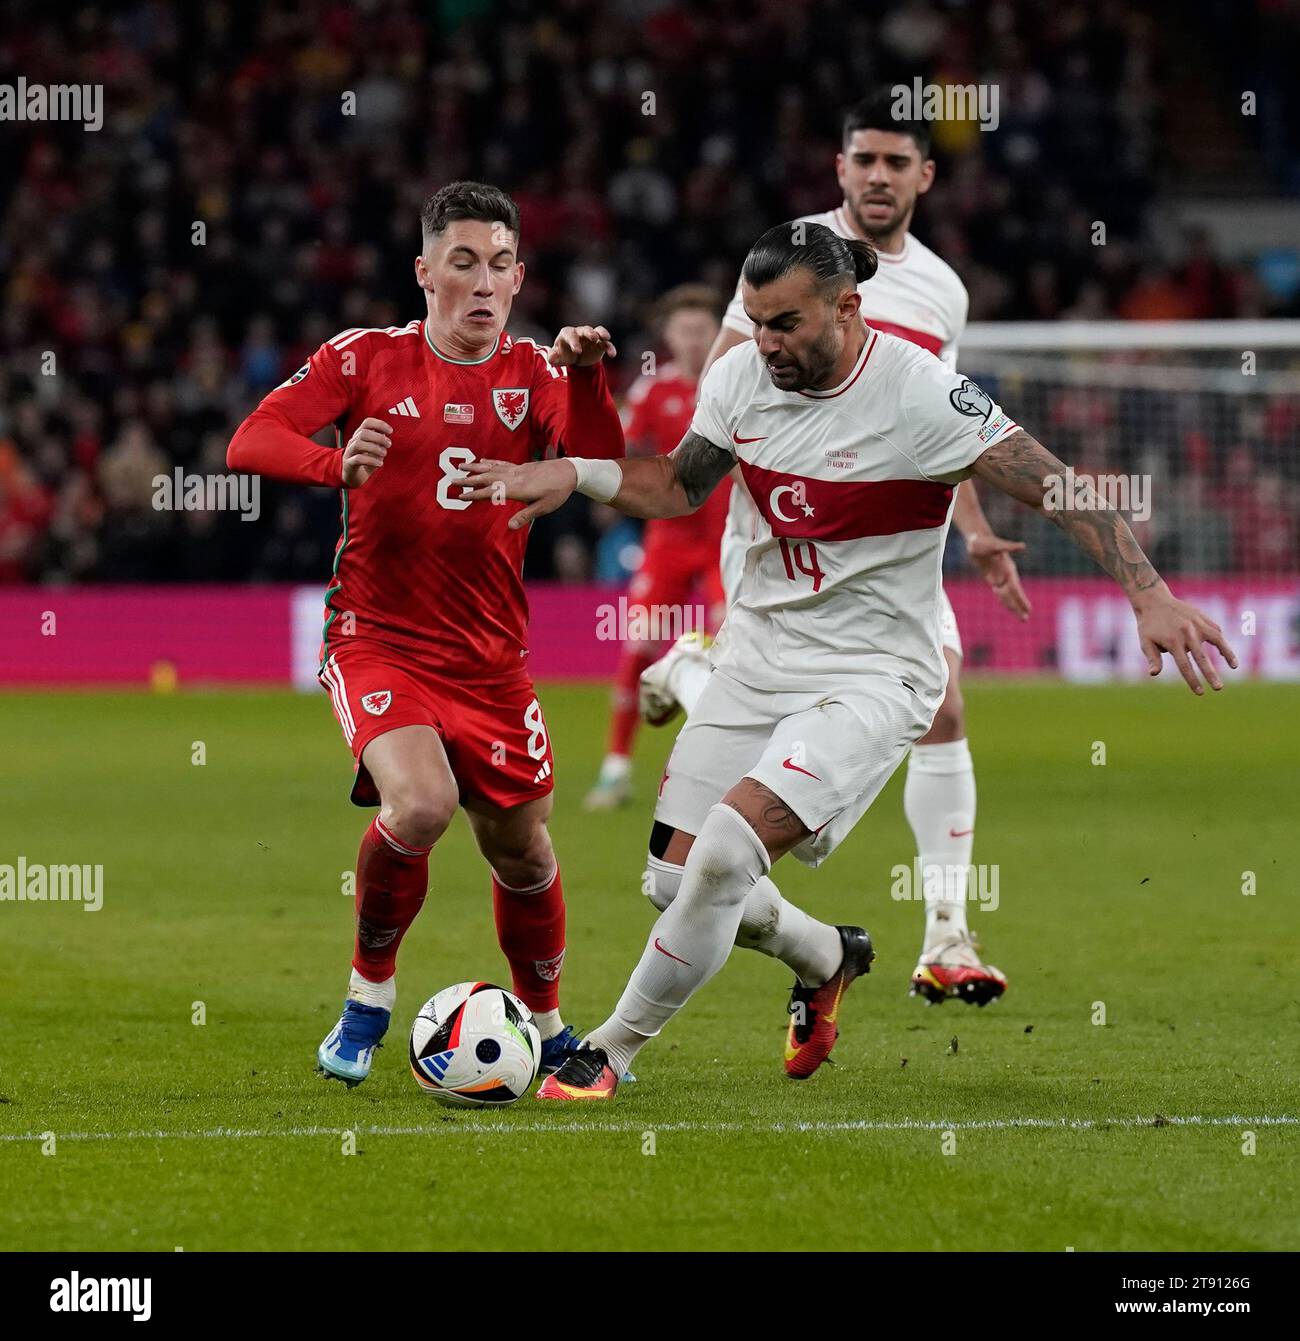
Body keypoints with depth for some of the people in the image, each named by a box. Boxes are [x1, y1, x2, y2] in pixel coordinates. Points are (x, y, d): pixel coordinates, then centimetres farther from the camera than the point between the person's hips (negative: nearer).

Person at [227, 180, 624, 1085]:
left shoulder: (534, 375, 3)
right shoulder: (369, 359, -4)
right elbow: (251, 442, -14)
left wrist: (587, 378, -28)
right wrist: (335, 463, -33)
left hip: (490, 656, 4)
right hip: (378, 640, -4)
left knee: (521, 848, 9)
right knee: (420, 804, -27)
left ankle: (548, 1029, 33)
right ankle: (370, 995, -5)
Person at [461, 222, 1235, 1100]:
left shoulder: (918, 394, -19)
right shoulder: (741, 377, -1)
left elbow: (1058, 488, -19)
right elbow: (682, 487, 16)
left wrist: (1149, 593, -29)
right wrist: (572, 474, -1)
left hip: (871, 674, -6)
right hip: (756, 655, 6)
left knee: (728, 849, -24)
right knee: (675, 881, 3)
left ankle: (614, 1050, -5)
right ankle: (827, 959, 36)